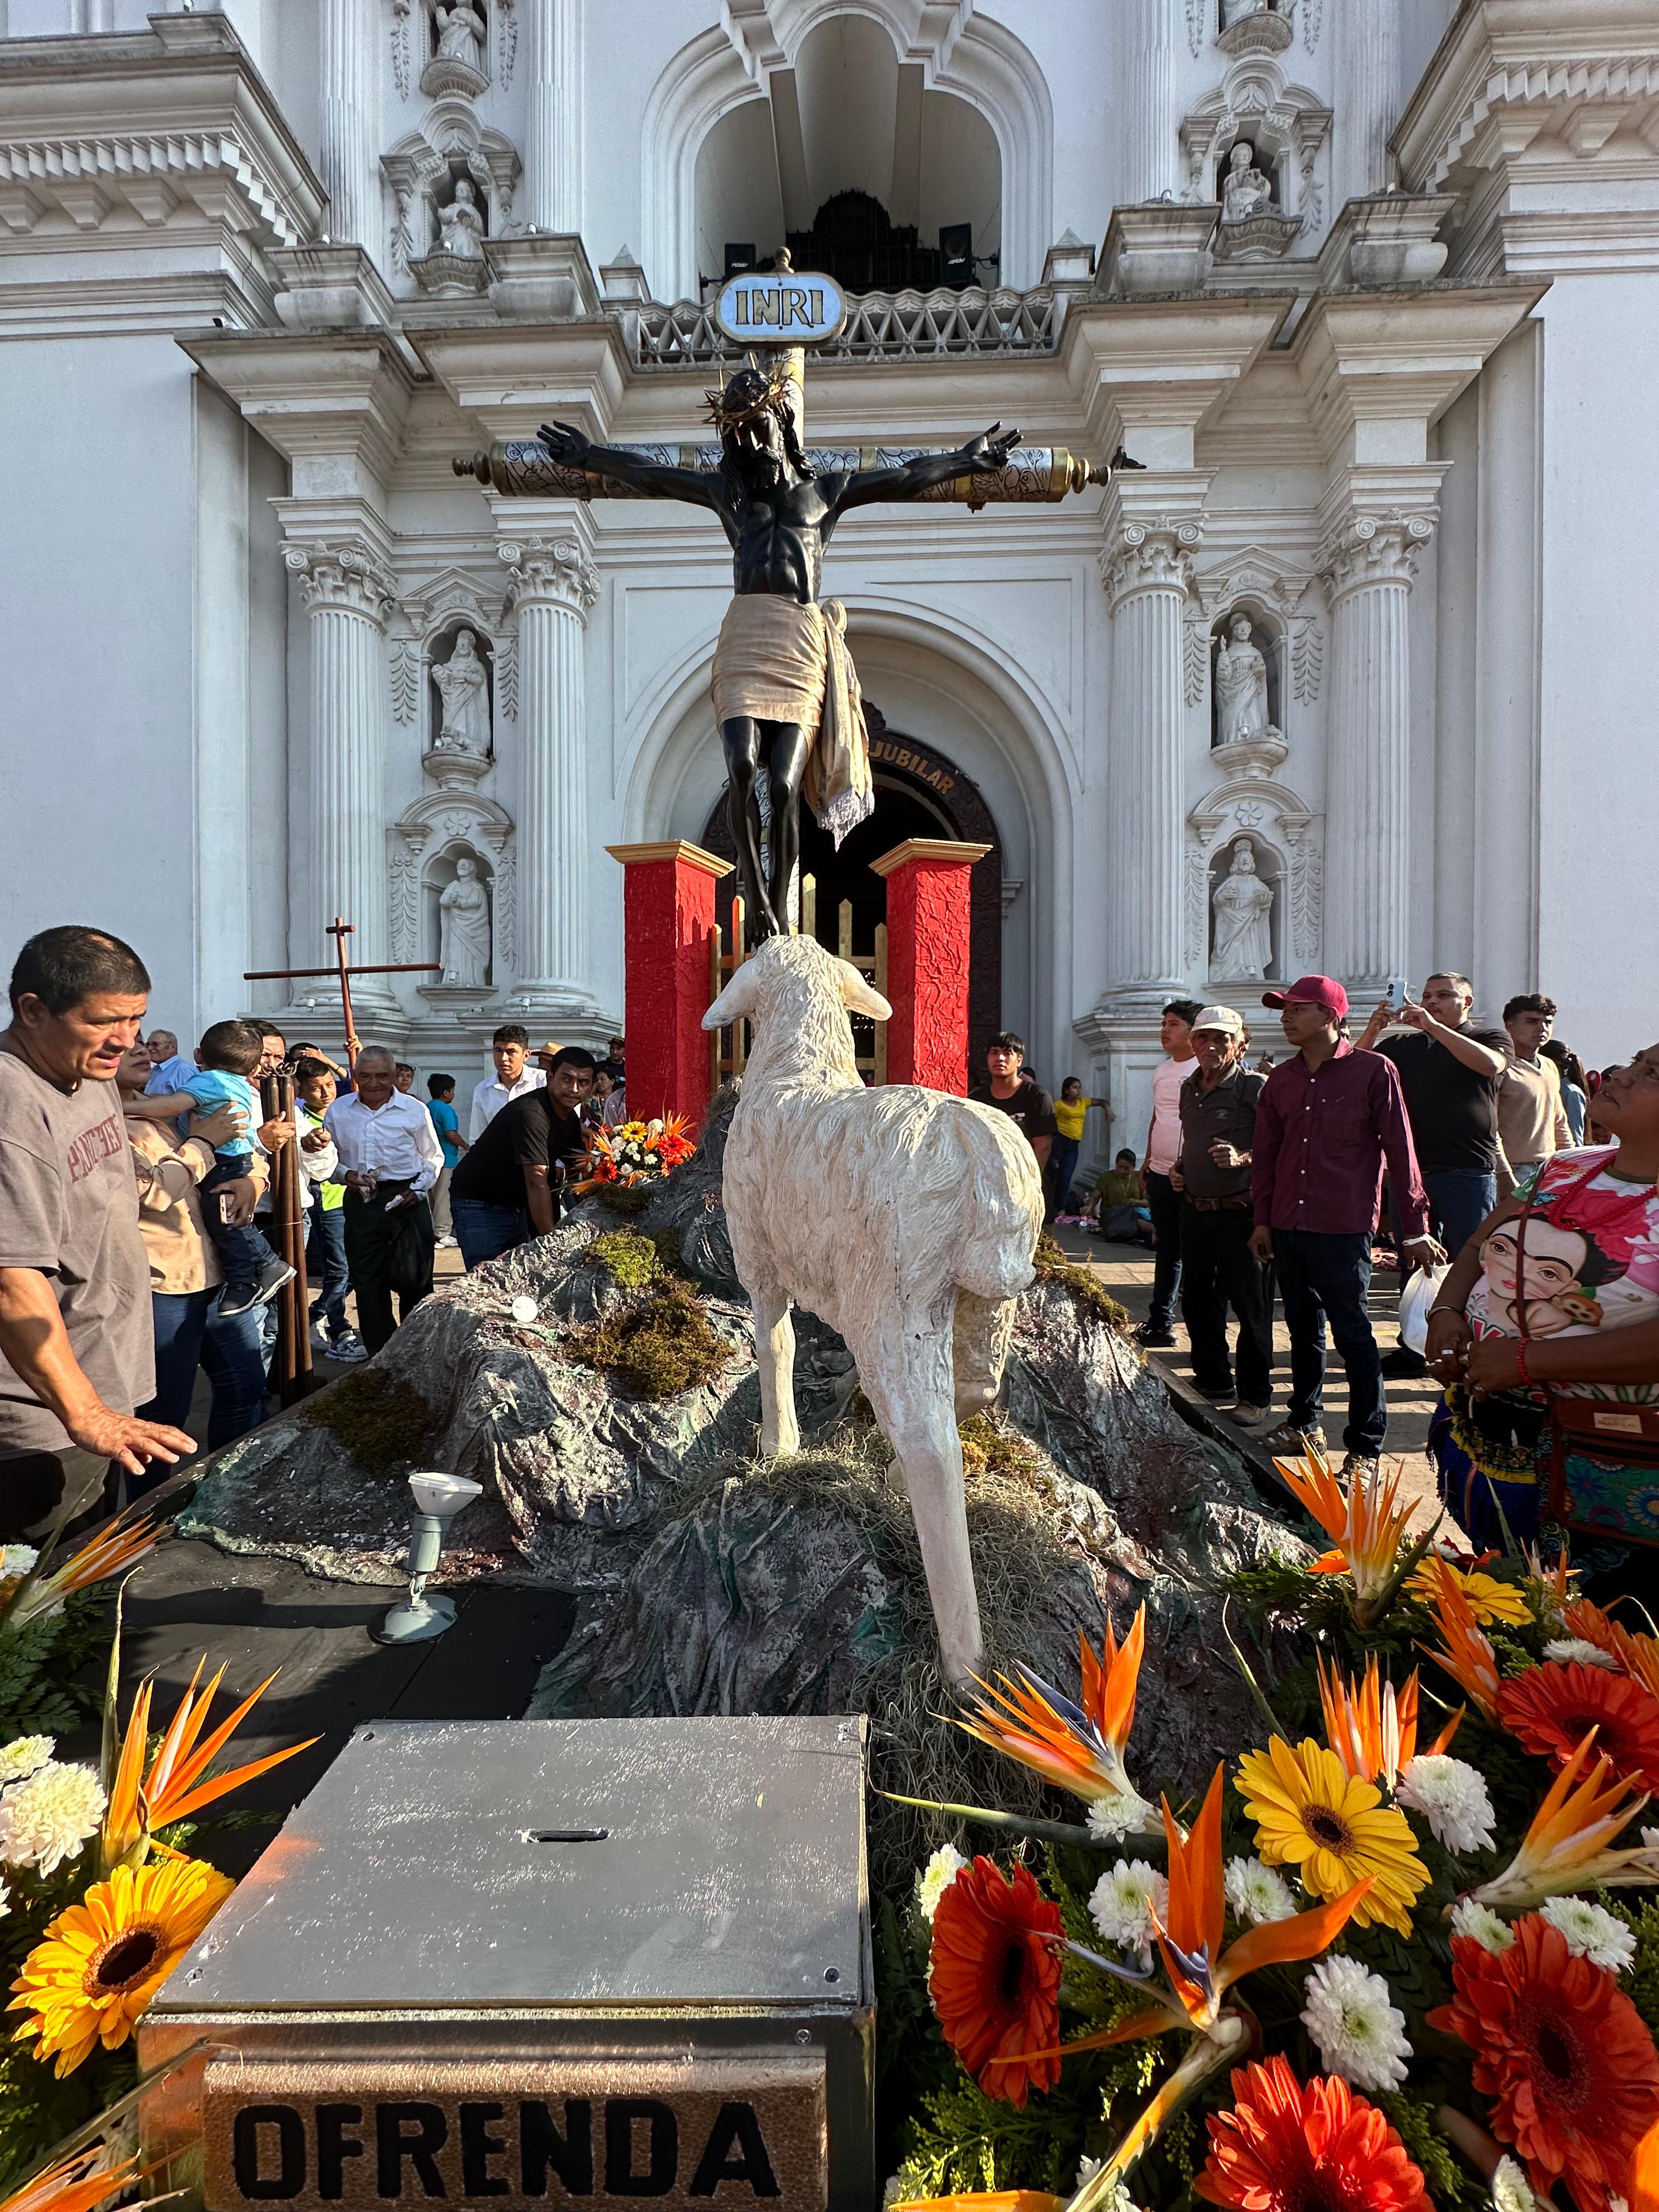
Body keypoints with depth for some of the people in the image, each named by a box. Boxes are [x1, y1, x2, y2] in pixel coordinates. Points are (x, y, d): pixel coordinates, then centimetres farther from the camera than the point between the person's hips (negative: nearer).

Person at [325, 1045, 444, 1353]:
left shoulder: (415, 1110, 1)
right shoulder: (338, 1111, 7)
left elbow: (433, 1157, 9)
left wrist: (417, 1190, -5)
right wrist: (346, 1174, -4)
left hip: (407, 1201, -2)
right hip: (361, 1203, 2)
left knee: (416, 1280, 1)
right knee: (367, 1281, 5)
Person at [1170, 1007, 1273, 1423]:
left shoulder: (1256, 1087, -10)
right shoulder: (1189, 1089, 12)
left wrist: (1243, 1159, -27)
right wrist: (1178, 1169, 10)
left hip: (1239, 1213, -7)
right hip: (1195, 1212, 7)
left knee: (1250, 1306, 1)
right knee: (1197, 1302, 15)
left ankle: (1256, 1396, 11)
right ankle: (1213, 1382, 30)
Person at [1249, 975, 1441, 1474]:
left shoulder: (1373, 1071, -6)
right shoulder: (1282, 1079, 10)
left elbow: (1400, 1151, -5)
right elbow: (1265, 1153, 15)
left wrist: (1416, 1227, -5)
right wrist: (1262, 1219, 11)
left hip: (1343, 1230, -5)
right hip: (1288, 1227, 5)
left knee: (1353, 1335, 0)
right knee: (1303, 1329, 16)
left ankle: (1366, 1444, 10)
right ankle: (1306, 1422, 30)